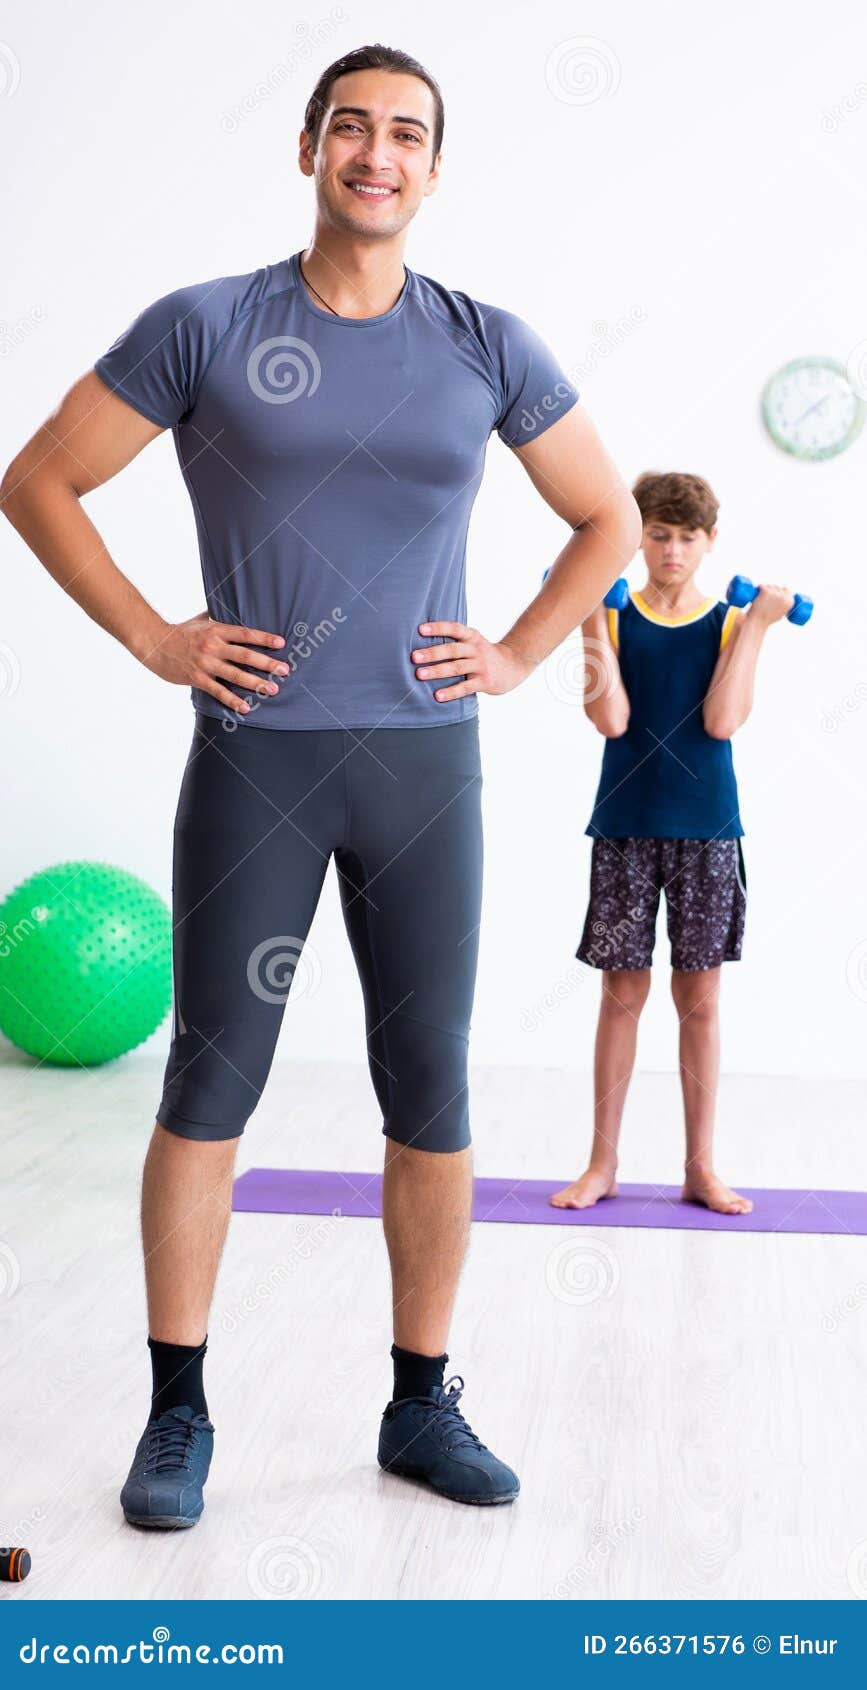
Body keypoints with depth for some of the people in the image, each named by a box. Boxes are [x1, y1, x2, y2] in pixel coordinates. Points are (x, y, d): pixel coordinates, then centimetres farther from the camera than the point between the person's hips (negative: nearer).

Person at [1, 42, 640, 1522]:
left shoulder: (487, 346, 5)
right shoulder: (204, 327, 0)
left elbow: (610, 520, 16)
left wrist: (519, 654, 4)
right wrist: (153, 639, -3)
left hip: (424, 759, 2)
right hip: (255, 756, -2)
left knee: (432, 1094, 5)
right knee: (209, 1084, 2)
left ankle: (423, 1407, 20)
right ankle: (177, 1412, 16)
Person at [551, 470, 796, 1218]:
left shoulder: (730, 624, 5)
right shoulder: (615, 621, 4)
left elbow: (721, 721, -11)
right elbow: (612, 719, -11)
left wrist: (756, 626, -9)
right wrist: (590, 620, -10)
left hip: (706, 831, 0)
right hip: (625, 827, 0)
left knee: (700, 996, 4)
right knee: (622, 993, 4)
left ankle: (701, 1166, 13)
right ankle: (603, 1163, 13)